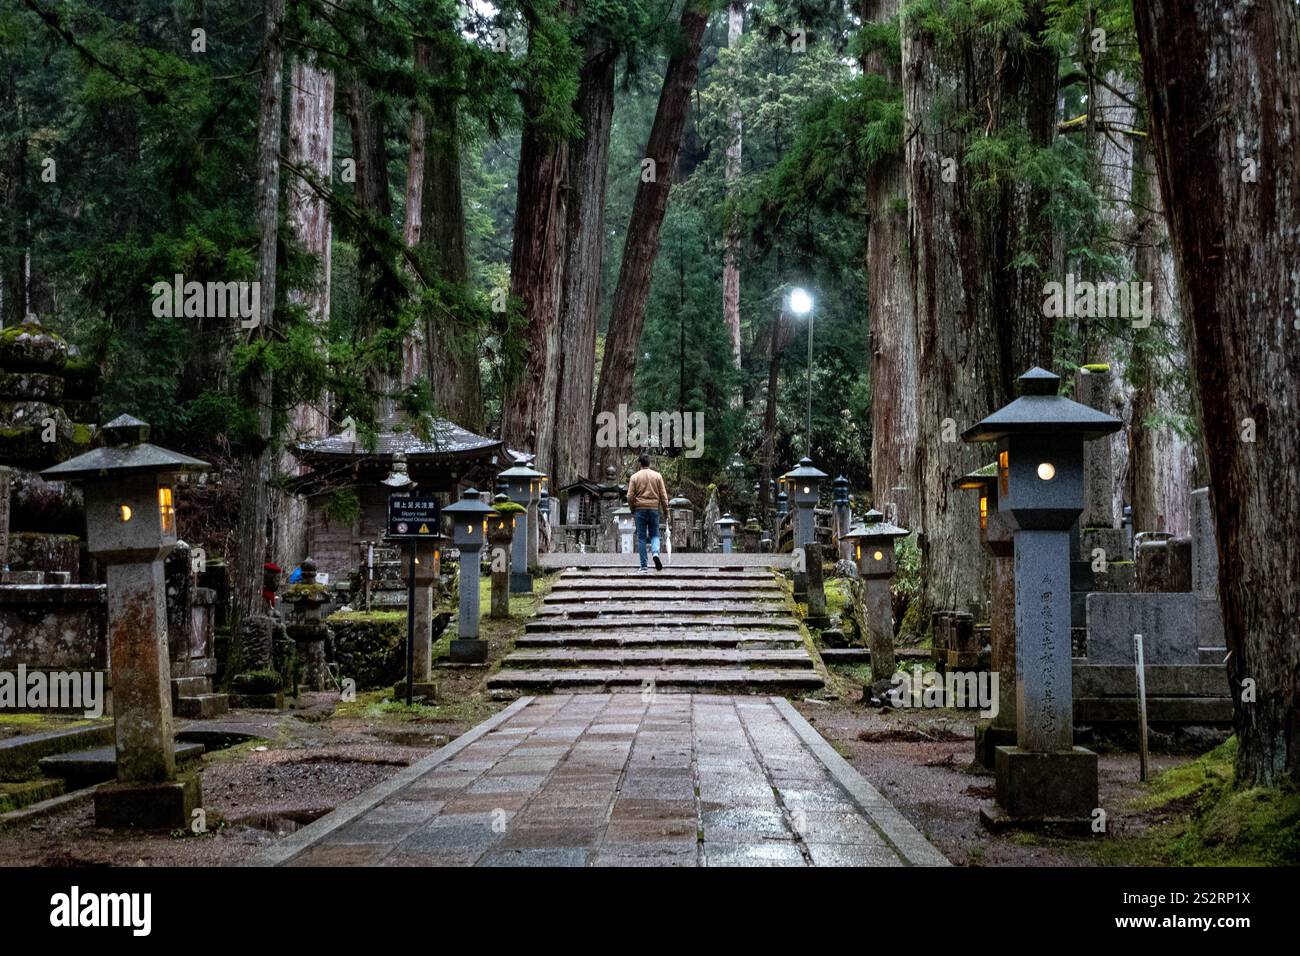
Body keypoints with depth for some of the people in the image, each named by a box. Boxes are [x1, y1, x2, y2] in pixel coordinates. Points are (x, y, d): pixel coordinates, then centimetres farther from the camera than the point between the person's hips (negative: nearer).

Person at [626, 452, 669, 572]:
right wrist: (666, 511, 9)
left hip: (640, 509, -1)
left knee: (641, 538, 4)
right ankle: (655, 553, -18)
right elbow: (663, 495, 2)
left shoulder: (634, 477, 0)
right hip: (654, 509, 1)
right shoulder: (657, 476, 3)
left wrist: (632, 510, 11)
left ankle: (644, 566, 2)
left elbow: (630, 497, -2)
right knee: (654, 535, 13)